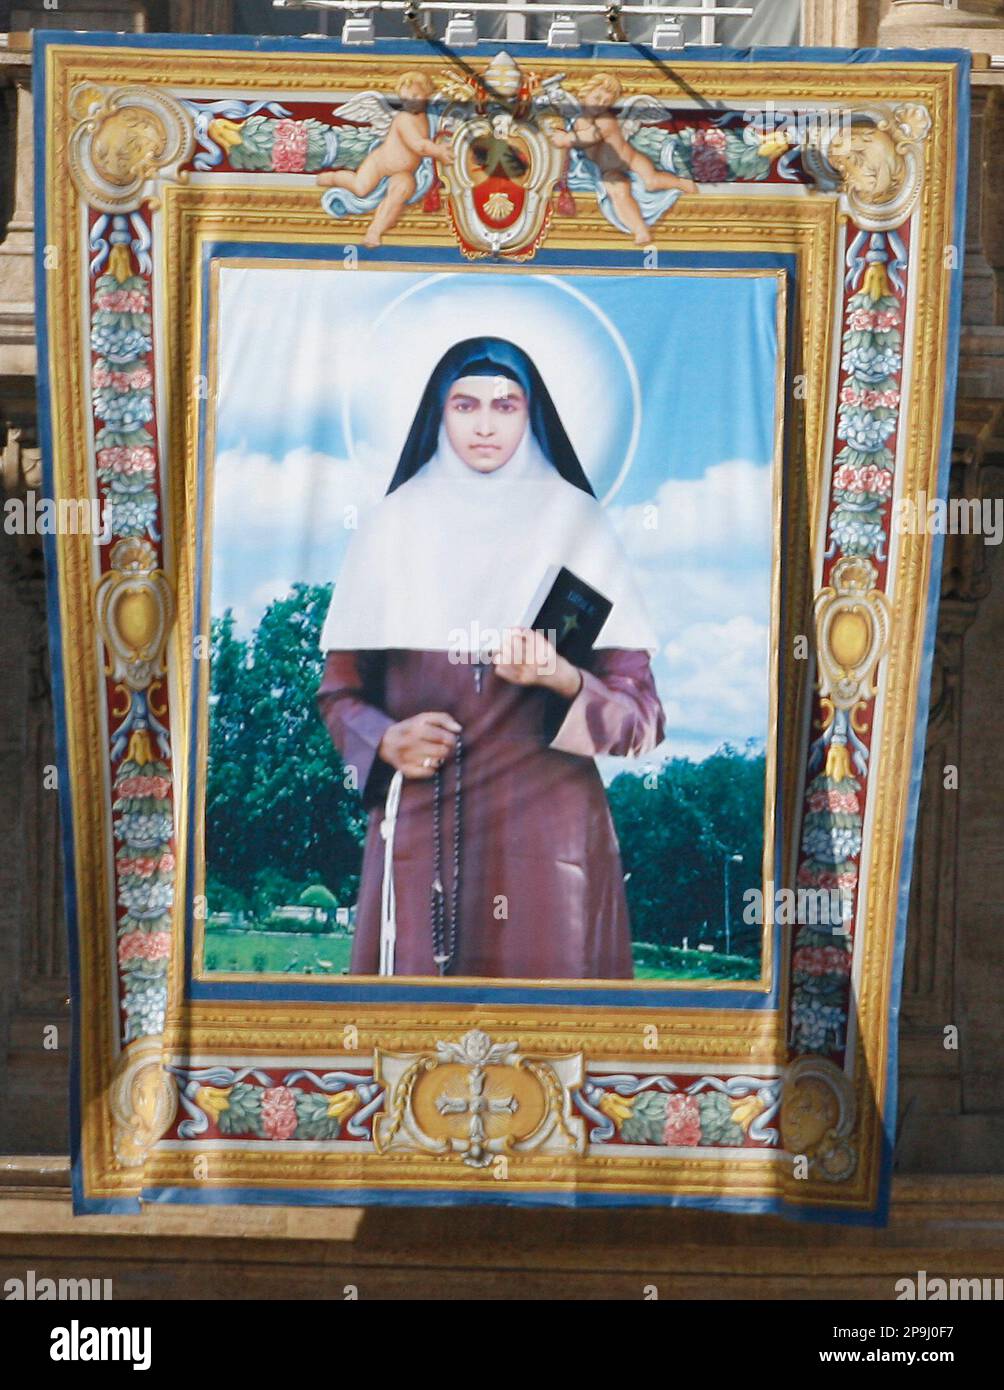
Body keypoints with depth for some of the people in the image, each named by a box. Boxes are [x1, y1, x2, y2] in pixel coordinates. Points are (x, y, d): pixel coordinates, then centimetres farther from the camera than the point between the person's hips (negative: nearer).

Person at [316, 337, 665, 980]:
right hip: (419, 833, 1)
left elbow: (641, 715, -2)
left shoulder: (577, 523, 1)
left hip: (547, 833, -1)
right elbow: (340, 690, 11)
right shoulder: (395, 523, 6)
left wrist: (564, 680, -21)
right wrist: (384, 741, -9)